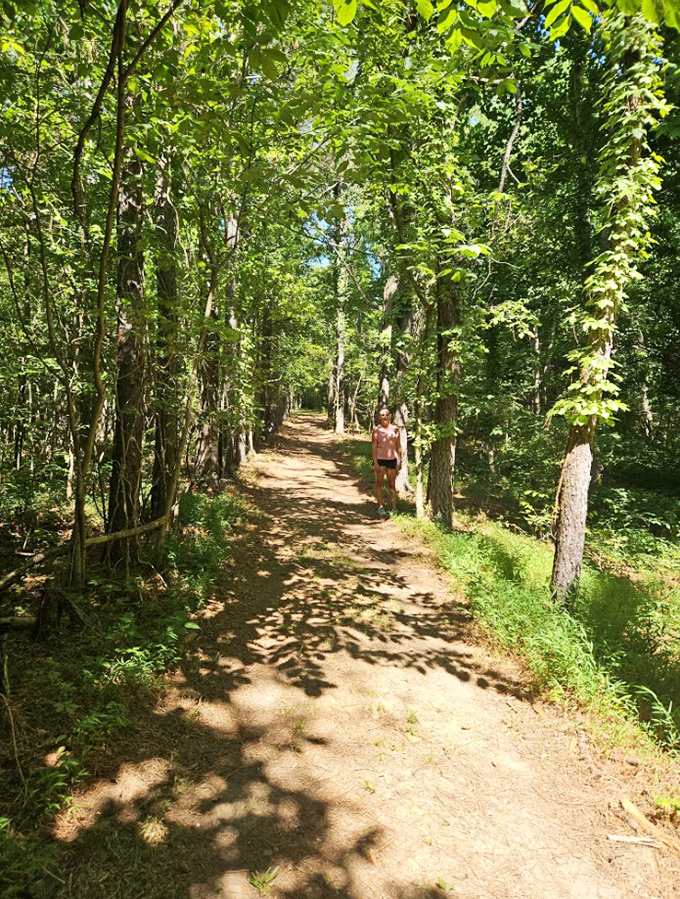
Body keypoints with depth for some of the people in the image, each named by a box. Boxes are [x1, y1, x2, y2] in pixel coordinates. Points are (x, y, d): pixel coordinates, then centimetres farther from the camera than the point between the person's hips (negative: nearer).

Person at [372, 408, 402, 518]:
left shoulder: (395, 429, 6)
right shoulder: (377, 429, -1)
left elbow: (398, 446, 9)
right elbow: (374, 445, -4)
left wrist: (399, 461, 6)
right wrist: (375, 462, -10)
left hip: (392, 459, 2)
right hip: (380, 459, -2)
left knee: (392, 485, 7)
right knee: (379, 483, 1)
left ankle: (394, 508, 10)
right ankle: (380, 507, 5)